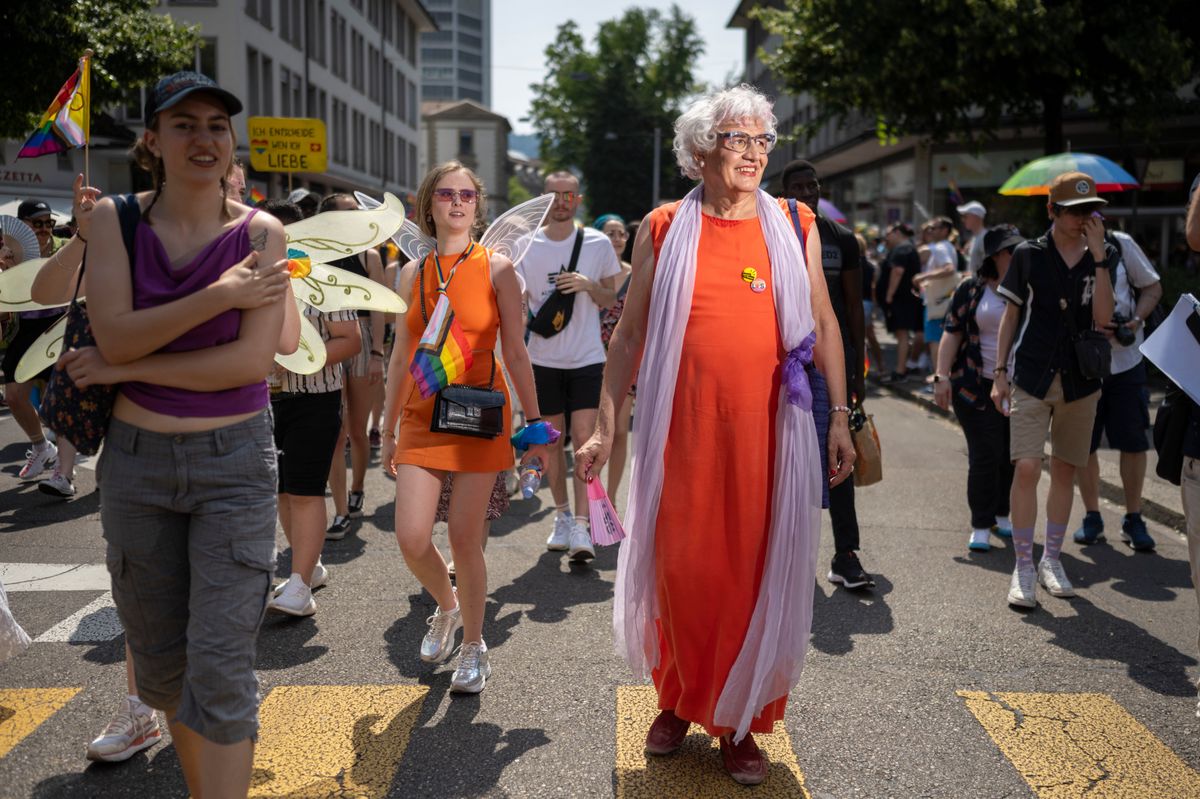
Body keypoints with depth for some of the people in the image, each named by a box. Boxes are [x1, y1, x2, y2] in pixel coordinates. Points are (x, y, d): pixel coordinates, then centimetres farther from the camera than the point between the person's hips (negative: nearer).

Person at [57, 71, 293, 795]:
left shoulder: (260, 233, -5)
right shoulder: (115, 220, 1)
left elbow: (253, 360, -14)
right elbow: (116, 334, -13)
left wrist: (117, 369, -11)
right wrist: (219, 295, -18)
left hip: (234, 462, -3)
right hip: (136, 458, 3)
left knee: (221, 665, -7)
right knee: (159, 656, 15)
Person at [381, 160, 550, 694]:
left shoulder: (497, 269, 0)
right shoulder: (412, 273, 9)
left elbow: (516, 353, 1)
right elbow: (401, 357, 13)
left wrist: (534, 420, -2)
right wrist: (388, 429, 14)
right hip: (422, 415, 3)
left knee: (464, 539, -2)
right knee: (411, 539, -5)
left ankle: (474, 647, 19)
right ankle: (447, 607, 28)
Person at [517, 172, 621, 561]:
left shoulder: (598, 243, 0)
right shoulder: (526, 245, 1)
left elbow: (611, 301, 6)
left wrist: (589, 286, -13)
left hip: (587, 358, -1)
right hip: (544, 359, 2)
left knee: (584, 438, -10)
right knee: (552, 440, 9)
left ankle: (581, 525, -9)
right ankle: (562, 516, 23)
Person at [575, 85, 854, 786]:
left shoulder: (795, 226, 8)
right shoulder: (665, 229, 5)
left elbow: (824, 323, 11)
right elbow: (630, 335, 8)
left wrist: (840, 418, 6)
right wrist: (606, 430, 4)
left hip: (767, 428, 1)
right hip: (682, 429, 0)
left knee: (756, 574, 5)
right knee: (680, 568, 4)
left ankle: (739, 722, 23)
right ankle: (679, 701, 29)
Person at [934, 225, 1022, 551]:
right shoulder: (971, 289, 0)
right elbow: (953, 332, -1)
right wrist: (942, 376, -10)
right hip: (978, 386, -3)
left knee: (1012, 455, 8)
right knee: (985, 456, -7)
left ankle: (1002, 516, 26)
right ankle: (981, 527, 2)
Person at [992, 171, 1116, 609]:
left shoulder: (1104, 256, 4)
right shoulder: (1028, 255, 0)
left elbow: (1102, 318, -9)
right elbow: (1011, 315, 6)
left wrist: (1098, 255, -14)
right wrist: (1000, 372, 1)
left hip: (1080, 379, 2)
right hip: (1032, 376, -2)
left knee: (1065, 471, 10)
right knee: (1026, 468, -12)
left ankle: (1051, 560, 26)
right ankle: (1023, 568, -1)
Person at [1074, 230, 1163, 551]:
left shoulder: (1120, 244, -4)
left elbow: (1152, 286, 5)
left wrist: (1136, 320, -13)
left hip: (1126, 360, 1)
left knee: (1134, 442, 3)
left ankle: (1133, 521, 16)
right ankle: (1092, 518, 23)